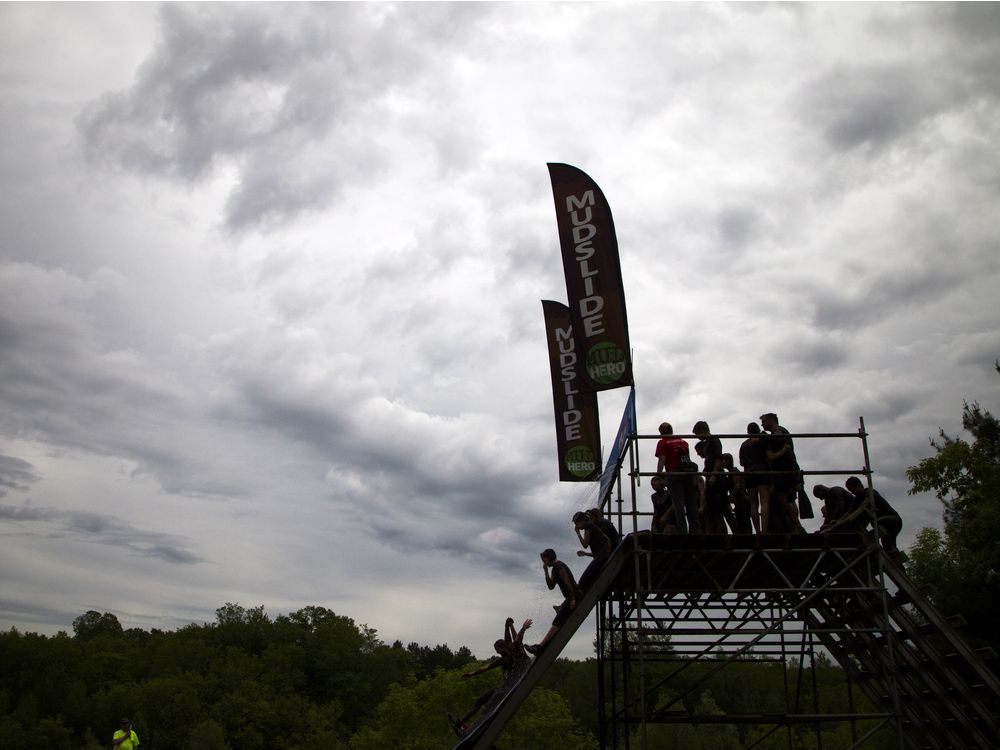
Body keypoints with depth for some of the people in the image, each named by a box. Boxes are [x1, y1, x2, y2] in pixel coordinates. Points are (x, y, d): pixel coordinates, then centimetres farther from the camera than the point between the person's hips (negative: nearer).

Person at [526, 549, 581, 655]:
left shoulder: (558, 566, -10)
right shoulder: (555, 569, 21)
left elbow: (567, 583, -18)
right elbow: (551, 586, 18)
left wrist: (572, 599, -21)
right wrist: (546, 572, 8)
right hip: (572, 598, 11)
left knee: (557, 623, -14)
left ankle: (540, 646, -18)